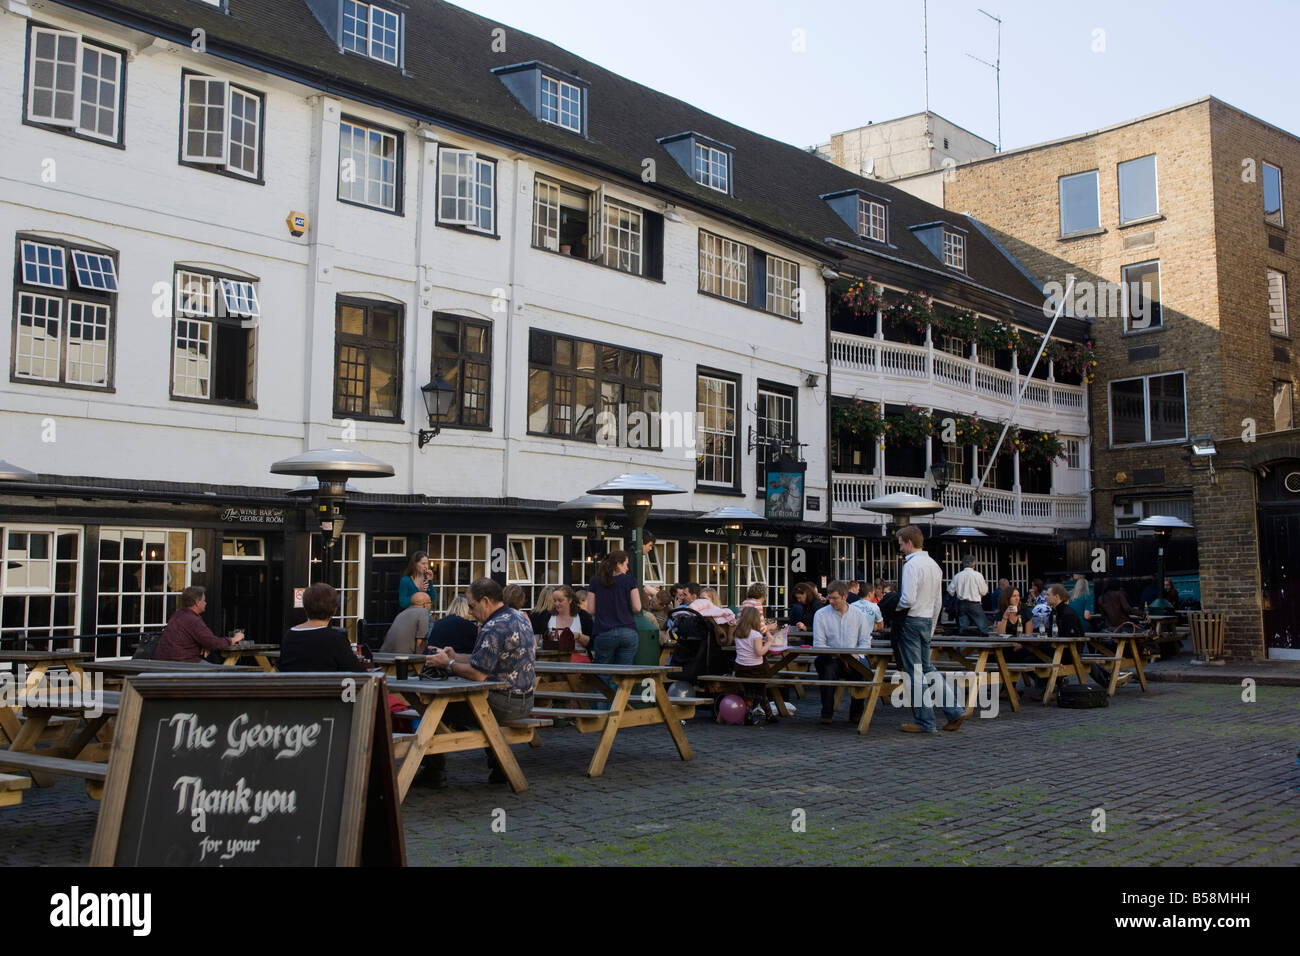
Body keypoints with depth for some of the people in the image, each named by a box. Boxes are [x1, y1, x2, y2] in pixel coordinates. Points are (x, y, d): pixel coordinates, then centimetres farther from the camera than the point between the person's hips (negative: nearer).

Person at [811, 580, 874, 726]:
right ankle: (827, 713, -18)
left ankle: (856, 714, -12)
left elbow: (865, 641, 7)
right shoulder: (820, 615, 2)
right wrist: (839, 656, -17)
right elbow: (819, 644, -4)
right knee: (828, 669, -34)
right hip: (831, 659, -1)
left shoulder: (859, 615, 8)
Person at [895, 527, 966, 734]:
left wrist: (893, 607, -4)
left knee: (915, 673, -1)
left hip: (912, 621, -9)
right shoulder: (933, 564, 13)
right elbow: (938, 601, 18)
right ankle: (954, 711, 12)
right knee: (926, 668, 17)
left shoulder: (911, 565, -15)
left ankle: (925, 722, 3)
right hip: (927, 621, 9)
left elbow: (908, 600, -23)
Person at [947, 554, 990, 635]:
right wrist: (986, 584, 18)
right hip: (974, 604, -4)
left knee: (962, 628, 6)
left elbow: (951, 591, 7)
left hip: (961, 604, 4)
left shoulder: (957, 576, 2)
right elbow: (983, 592, -2)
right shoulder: (978, 575, -8)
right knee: (983, 627, 3)